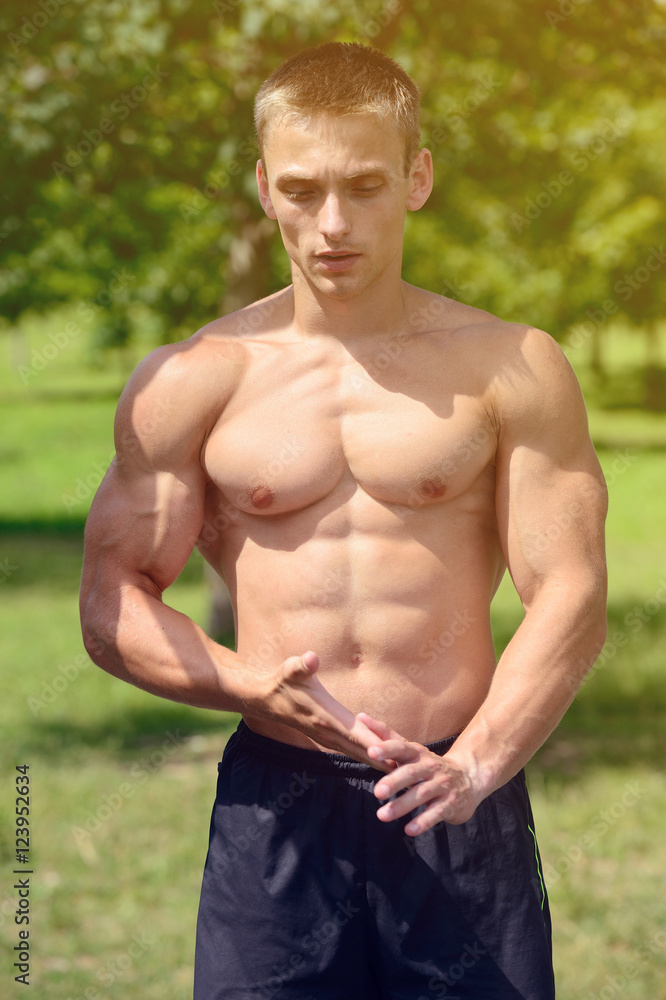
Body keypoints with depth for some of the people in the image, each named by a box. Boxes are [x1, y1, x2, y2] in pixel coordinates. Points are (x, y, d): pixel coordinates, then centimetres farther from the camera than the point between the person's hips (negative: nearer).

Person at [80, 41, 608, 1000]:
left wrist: (474, 765, -16)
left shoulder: (511, 371, 4)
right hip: (275, 803, 0)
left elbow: (571, 598, -1)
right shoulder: (189, 384, 5)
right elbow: (112, 603, 6)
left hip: (458, 807, 0)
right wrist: (246, 684, -13)